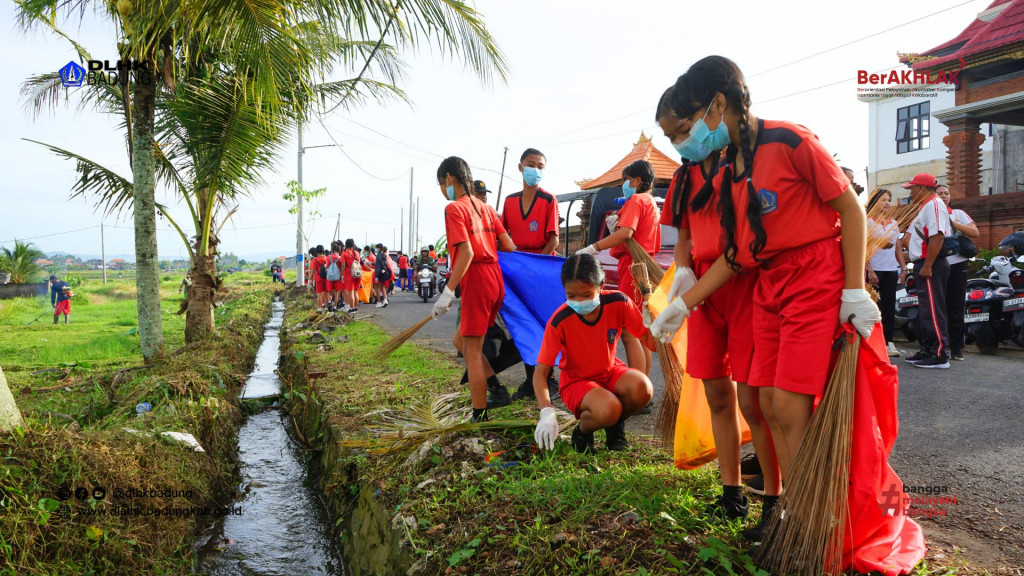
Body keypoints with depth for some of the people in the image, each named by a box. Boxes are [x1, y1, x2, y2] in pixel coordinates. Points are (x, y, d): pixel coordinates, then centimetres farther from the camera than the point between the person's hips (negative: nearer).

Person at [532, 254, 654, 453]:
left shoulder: (618, 303, -18)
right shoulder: (559, 321, -24)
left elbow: (630, 339, 0)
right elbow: (540, 372, -21)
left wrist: (636, 381, -10)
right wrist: (547, 413, -35)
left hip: (610, 371, 4)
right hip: (576, 380, -3)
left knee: (643, 389, -31)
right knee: (607, 409, -37)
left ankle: (615, 427, 3)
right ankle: (582, 433, 1)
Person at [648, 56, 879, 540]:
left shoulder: (790, 141, -12)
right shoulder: (728, 174, 10)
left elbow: (851, 208, -9)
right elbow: (734, 254, 12)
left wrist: (855, 290, -13)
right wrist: (682, 304, 9)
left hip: (815, 286, -7)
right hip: (769, 291, 8)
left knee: (790, 407, -10)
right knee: (770, 404, 6)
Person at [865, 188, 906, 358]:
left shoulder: (893, 223, 17)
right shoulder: (868, 221, -2)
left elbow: (898, 248, 19)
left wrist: (904, 267, 10)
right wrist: (869, 270, -16)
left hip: (891, 269, 6)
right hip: (874, 269, -6)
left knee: (889, 306, 5)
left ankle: (888, 342, 8)